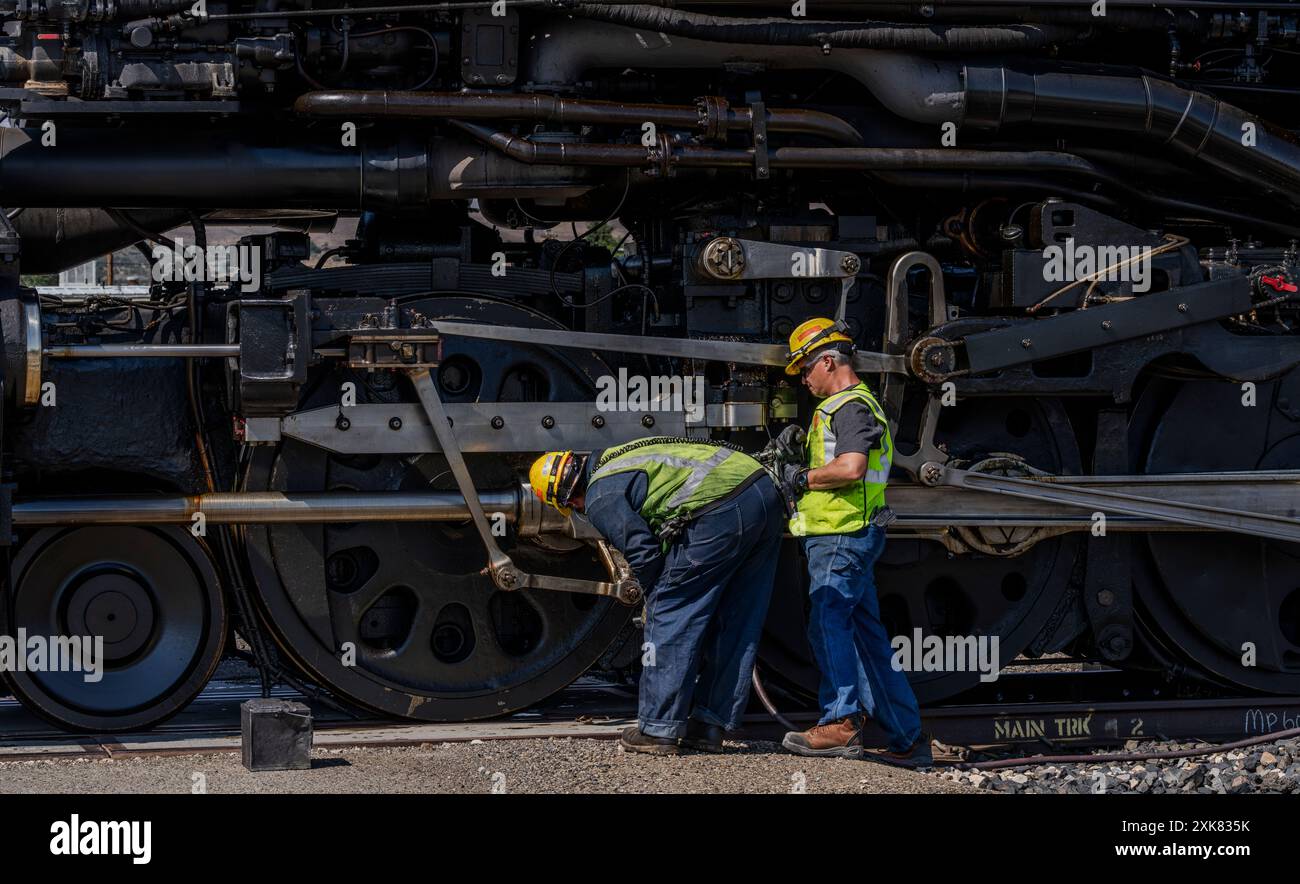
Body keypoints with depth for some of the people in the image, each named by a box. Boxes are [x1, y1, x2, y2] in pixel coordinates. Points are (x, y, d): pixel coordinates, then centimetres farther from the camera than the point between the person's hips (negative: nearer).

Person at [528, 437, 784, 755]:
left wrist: (656, 602, 16)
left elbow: (643, 553, -1)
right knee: (736, 623, 13)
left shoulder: (600, 497, 3)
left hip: (721, 510, -9)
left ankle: (658, 729, 3)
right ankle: (708, 727, 20)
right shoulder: (622, 459, 30)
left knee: (670, 614, 2)